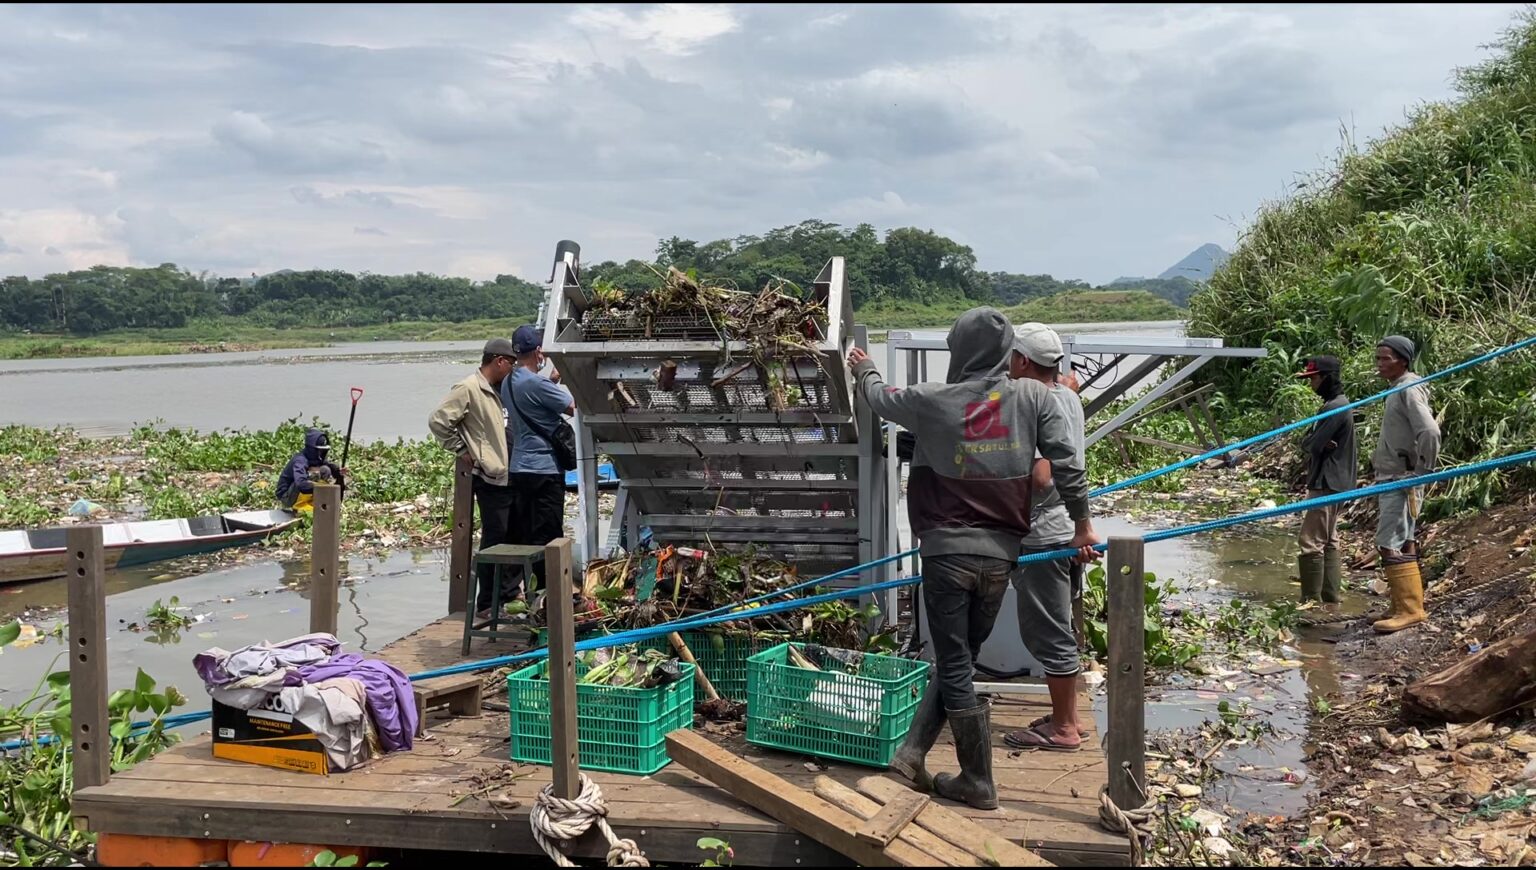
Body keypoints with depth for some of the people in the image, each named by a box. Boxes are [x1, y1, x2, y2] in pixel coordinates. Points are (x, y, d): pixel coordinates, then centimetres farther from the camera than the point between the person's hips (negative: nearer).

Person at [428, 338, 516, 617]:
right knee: (494, 540, -5)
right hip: (490, 478, -9)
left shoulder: (495, 390, 17)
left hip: (507, 477, 9)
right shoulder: (468, 389, -11)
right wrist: (461, 450, -12)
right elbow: (438, 421, -17)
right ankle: (486, 604, 3)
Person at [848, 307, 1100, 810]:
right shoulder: (1033, 397, -3)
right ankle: (913, 751, 15)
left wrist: (864, 369, 35)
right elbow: (1067, 464, -3)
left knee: (954, 666, 6)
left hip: (947, 552, -3)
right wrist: (1082, 524, 10)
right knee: (961, 659, 17)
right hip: (1000, 554, 3)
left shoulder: (932, 401, -6)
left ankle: (978, 783, 12)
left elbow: (879, 396, 13)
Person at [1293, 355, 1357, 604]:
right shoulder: (1335, 404, 16)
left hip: (1327, 484, -11)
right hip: (1335, 483, 11)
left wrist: (1316, 442, -1)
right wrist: (1320, 443, -8)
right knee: (1329, 541, 14)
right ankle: (1330, 598, 19)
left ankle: (1311, 600, -8)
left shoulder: (1336, 407, -18)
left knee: (1312, 542, -10)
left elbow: (1313, 444, -22)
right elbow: (1306, 441, 12)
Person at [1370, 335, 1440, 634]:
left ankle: (1409, 609, -9)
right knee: (1404, 544, 13)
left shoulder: (1409, 391, -14)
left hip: (1402, 480, -10)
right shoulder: (1397, 391, 16)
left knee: (1390, 545, -12)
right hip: (1390, 478, 10)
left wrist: (1422, 473, -20)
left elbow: (1430, 432, -26)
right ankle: (1407, 606, 19)